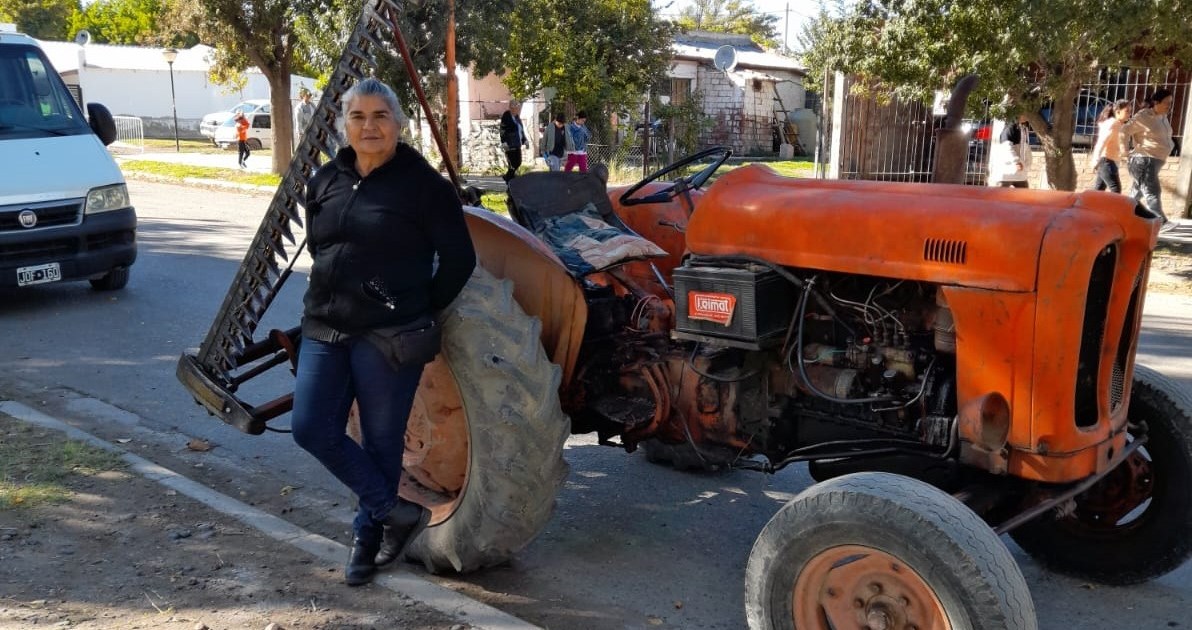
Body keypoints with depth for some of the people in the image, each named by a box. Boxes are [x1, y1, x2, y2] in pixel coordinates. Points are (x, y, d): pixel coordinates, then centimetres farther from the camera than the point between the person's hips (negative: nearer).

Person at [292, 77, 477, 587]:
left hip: (388, 335, -6)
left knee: (382, 442, 5)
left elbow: (459, 259, -6)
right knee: (311, 428, -1)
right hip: (326, 329, 6)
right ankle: (397, 512, 13)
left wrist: (422, 312, -2)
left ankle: (367, 537, 26)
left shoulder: (422, 183, -9)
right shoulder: (326, 181, 9)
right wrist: (332, 297, 15)